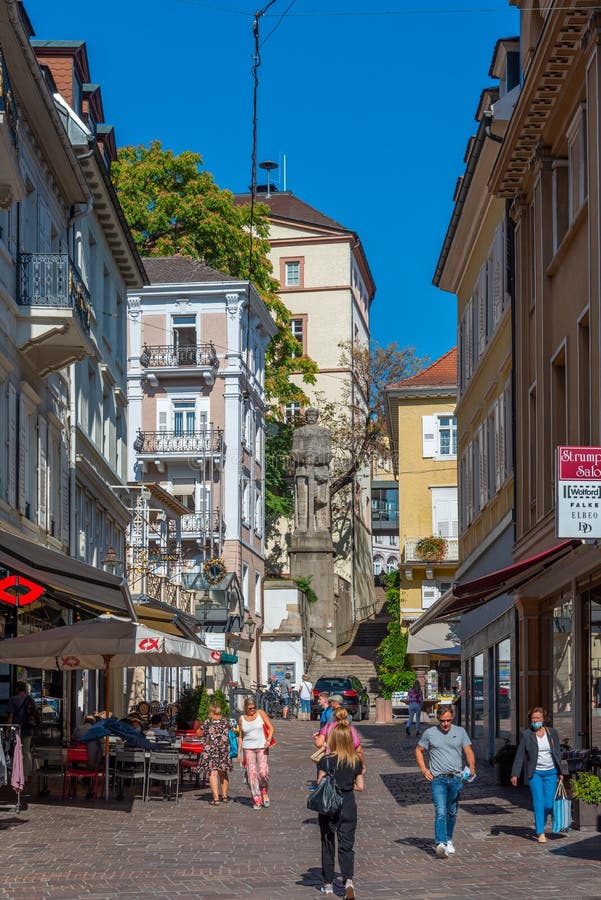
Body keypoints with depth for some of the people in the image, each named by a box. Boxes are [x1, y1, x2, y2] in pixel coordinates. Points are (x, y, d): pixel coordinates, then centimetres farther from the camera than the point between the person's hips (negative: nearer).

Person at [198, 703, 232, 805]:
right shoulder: (225, 722, 3)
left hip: (210, 750, -4)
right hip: (224, 750, 4)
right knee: (223, 773, 17)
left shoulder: (207, 723, -6)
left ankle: (216, 799, -12)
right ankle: (224, 796, 27)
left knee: (213, 773, -4)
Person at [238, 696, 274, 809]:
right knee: (252, 774, -5)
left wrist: (269, 739, -15)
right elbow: (241, 736, 14)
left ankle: (264, 792, 13)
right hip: (248, 748, 2)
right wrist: (239, 752, 9)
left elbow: (271, 727, 2)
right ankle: (257, 800, 0)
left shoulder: (261, 713, 3)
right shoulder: (242, 719, 8)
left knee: (263, 772, -14)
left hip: (262, 747, -2)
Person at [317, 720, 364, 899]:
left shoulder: (326, 761, -13)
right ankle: (348, 879, -15)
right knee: (347, 846, 7)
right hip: (349, 806, 2)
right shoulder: (356, 761, -3)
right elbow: (360, 786, 2)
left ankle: (328, 884, 22)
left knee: (328, 845, 13)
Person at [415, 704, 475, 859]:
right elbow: (418, 751, 11)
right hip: (438, 778, -3)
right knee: (440, 812, -17)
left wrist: (472, 767, -14)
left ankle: (449, 840, 32)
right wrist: (424, 769, -1)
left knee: (452, 812, 13)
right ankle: (440, 844, -26)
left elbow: (468, 751, 5)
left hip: (456, 778, 3)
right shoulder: (430, 733, 2)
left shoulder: (460, 732, 7)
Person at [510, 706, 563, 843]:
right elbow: (519, 755, 0)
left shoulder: (552, 733, 5)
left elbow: (558, 753, 12)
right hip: (535, 773, -2)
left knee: (549, 804, 1)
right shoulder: (526, 734, -2)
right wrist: (515, 774, -4)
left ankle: (539, 823, 29)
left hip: (551, 772, 2)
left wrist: (560, 772, 11)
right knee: (538, 802, -11)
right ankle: (540, 833, -8)